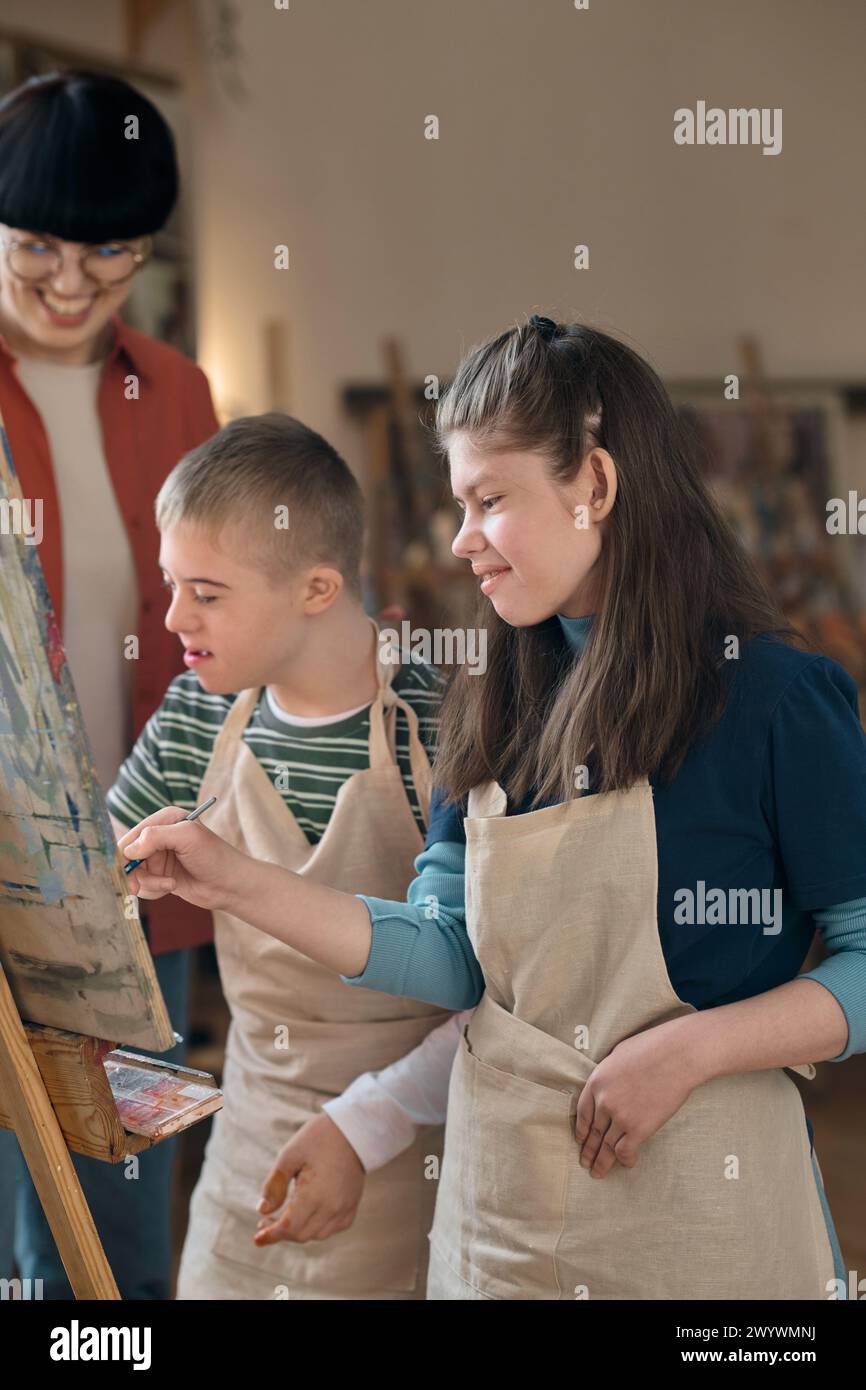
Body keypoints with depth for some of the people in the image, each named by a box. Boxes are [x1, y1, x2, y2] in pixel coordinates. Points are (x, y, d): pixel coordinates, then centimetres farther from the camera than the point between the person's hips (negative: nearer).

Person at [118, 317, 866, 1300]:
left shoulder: (772, 693, -12)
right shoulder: (493, 711, 6)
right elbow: (452, 956, 3)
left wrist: (685, 1051, -19)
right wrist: (239, 885, -4)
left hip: (697, 1212, -5)